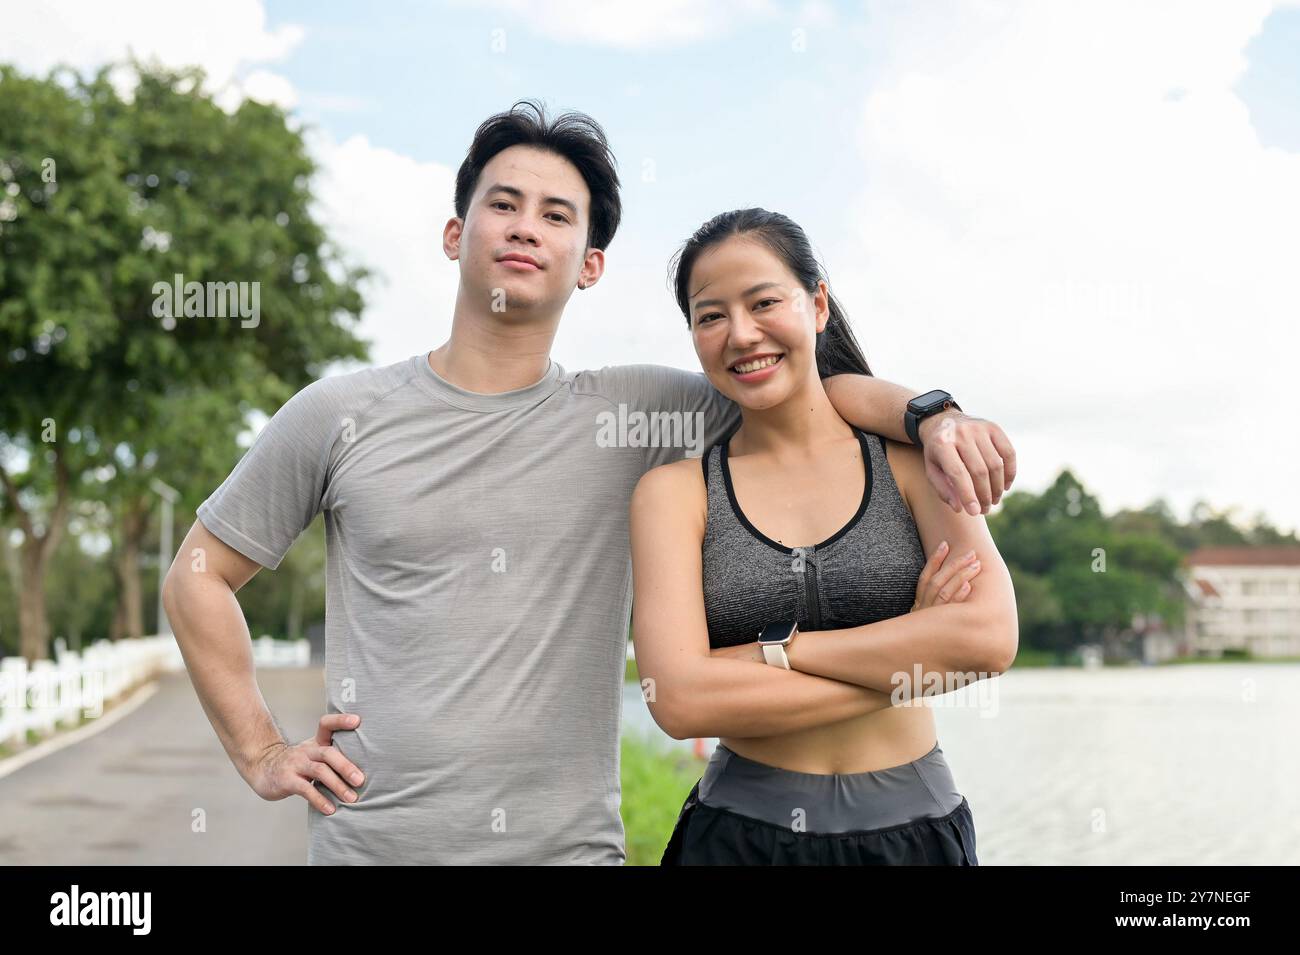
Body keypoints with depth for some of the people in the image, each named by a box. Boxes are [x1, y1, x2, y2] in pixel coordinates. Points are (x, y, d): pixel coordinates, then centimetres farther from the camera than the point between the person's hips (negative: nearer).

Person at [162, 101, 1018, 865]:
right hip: (373, 841, 0)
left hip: (573, 843, 1)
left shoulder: (630, 414, 1)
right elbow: (199, 576, 8)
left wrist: (931, 414, -19)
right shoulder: (339, 415, 0)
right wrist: (261, 753, 2)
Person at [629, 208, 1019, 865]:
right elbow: (680, 700, -17)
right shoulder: (674, 490, -4)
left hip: (917, 828, 1)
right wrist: (908, 660, -15)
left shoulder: (911, 456, -2)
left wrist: (774, 652, -16)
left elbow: (991, 638, -17)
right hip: (741, 835, -1)